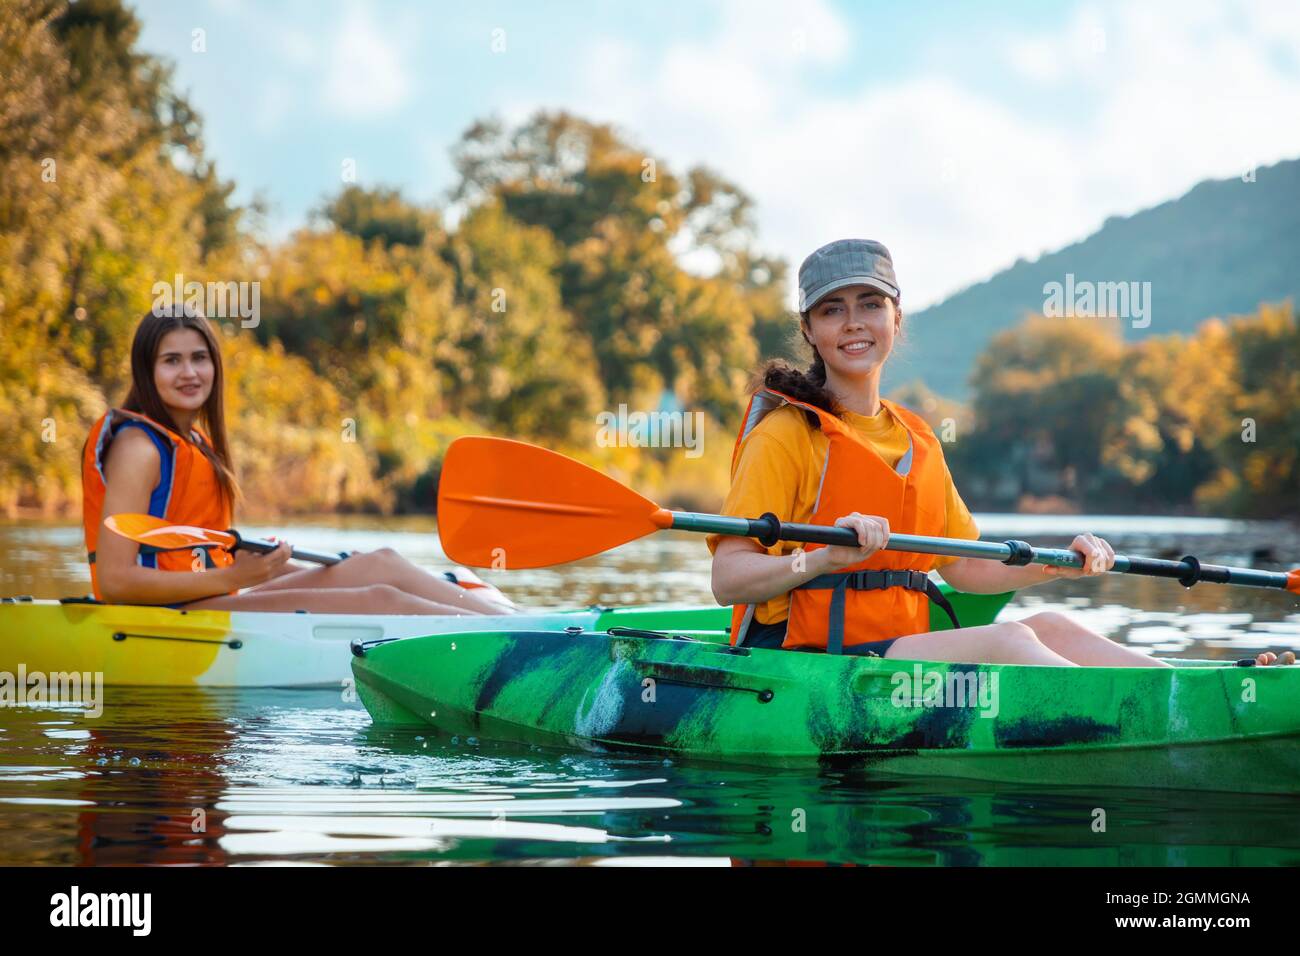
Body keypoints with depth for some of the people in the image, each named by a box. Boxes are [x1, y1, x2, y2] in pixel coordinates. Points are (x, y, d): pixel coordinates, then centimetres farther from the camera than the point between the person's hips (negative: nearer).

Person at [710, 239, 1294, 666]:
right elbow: (728, 579, -14)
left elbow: (962, 567, 23)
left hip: (897, 660, 8)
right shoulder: (785, 434, -5)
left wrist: (1060, 563, 10)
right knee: (1010, 641, -25)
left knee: (1049, 626, -13)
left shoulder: (917, 440, 19)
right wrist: (826, 555, -29)